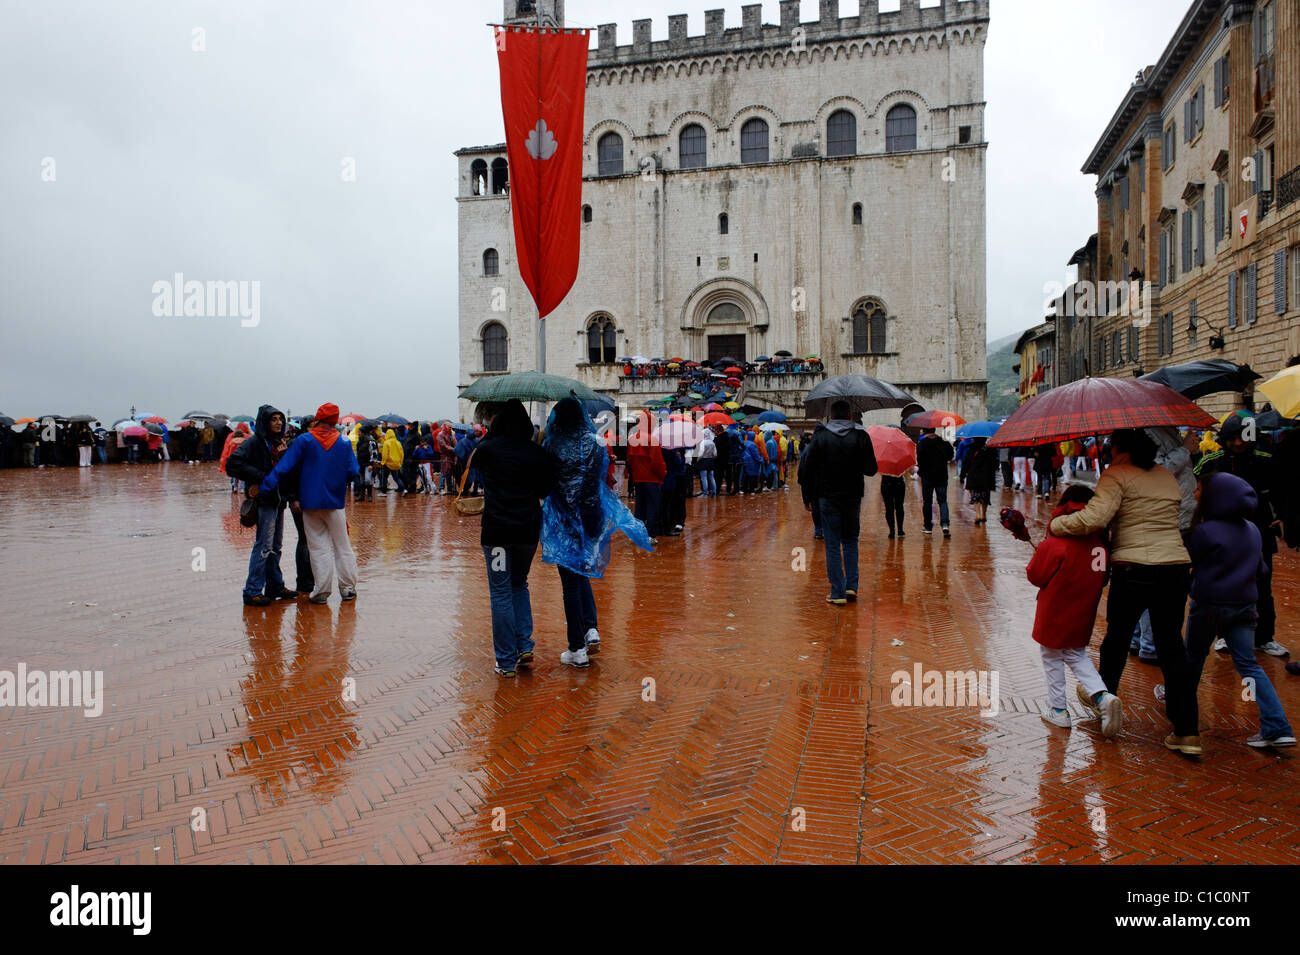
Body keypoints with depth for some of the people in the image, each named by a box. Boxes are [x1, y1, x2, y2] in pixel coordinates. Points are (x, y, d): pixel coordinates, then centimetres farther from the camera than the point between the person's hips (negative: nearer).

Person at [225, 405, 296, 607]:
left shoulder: (278, 443, 15)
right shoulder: (254, 443, -9)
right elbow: (233, 464, -19)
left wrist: (283, 455, -3)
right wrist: (259, 478, -19)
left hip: (278, 500, 8)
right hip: (264, 501, -8)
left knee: (275, 546, 14)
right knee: (264, 546, -8)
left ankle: (275, 586, 22)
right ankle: (252, 591, -2)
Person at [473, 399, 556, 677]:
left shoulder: (487, 449, -5)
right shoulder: (537, 454, -1)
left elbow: (474, 463, 17)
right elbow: (546, 490, 7)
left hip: (496, 530, -2)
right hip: (528, 529, 3)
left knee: (501, 593, 4)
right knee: (519, 585, 21)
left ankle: (507, 660, 6)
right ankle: (524, 644, 13)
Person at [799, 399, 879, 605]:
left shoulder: (821, 436, -7)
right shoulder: (861, 436, -3)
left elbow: (809, 466, -5)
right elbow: (871, 470, -1)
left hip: (828, 497, -2)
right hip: (853, 497, 2)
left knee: (833, 545, 3)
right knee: (851, 541, 17)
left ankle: (838, 593, 2)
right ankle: (852, 586, 11)